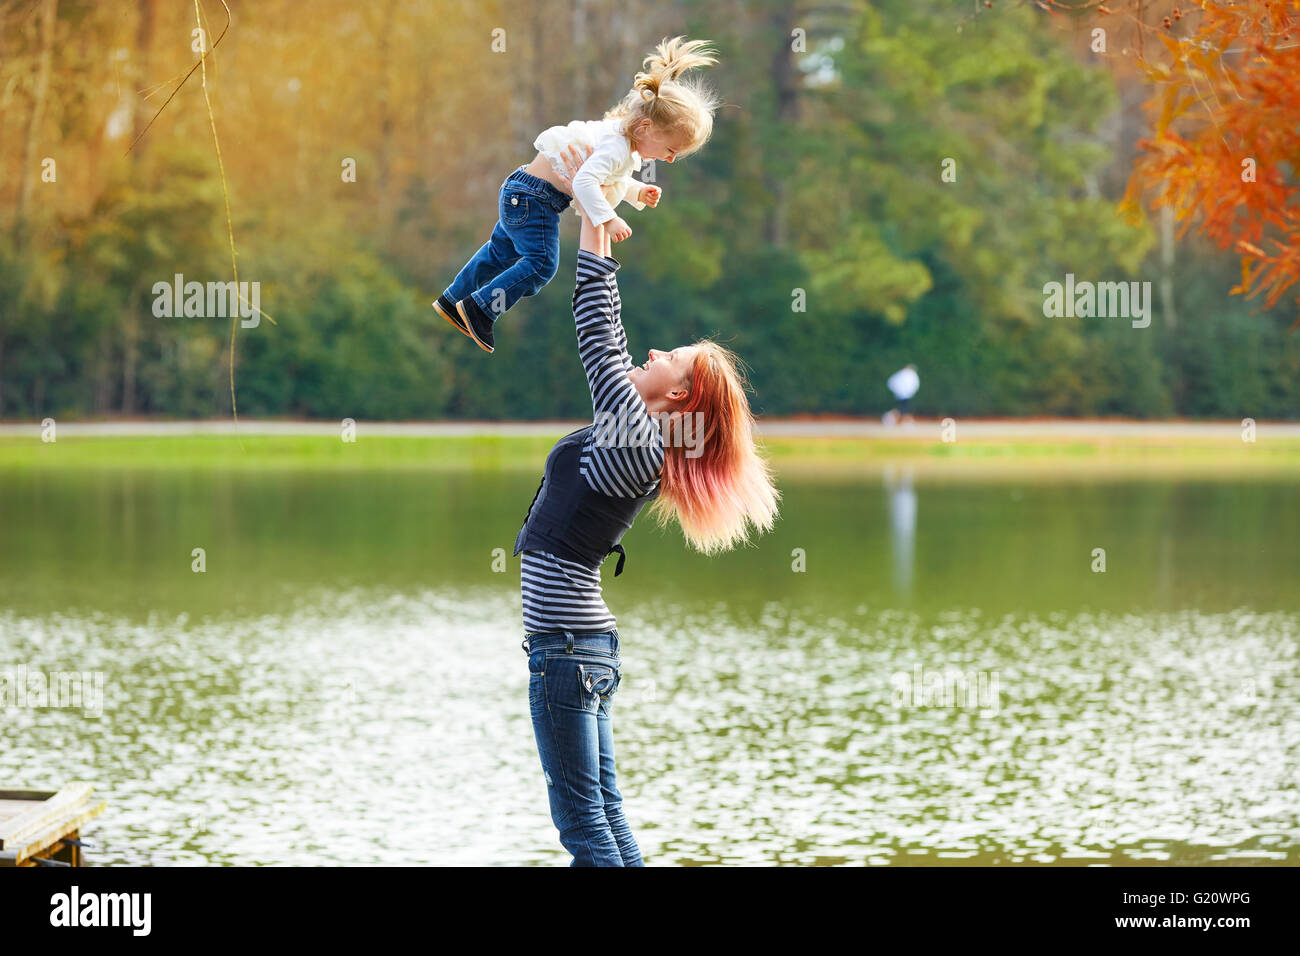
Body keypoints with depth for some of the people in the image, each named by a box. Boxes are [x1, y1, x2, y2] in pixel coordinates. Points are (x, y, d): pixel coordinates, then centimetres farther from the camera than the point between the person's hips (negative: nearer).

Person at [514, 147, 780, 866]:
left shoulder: (636, 439, -13)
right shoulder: (639, 434, 11)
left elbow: (597, 331, -13)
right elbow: (607, 336, 19)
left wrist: (593, 213, -7)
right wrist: (598, 220, 20)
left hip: (567, 644, -10)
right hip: (583, 641, 10)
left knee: (583, 820, -9)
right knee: (602, 813, 9)